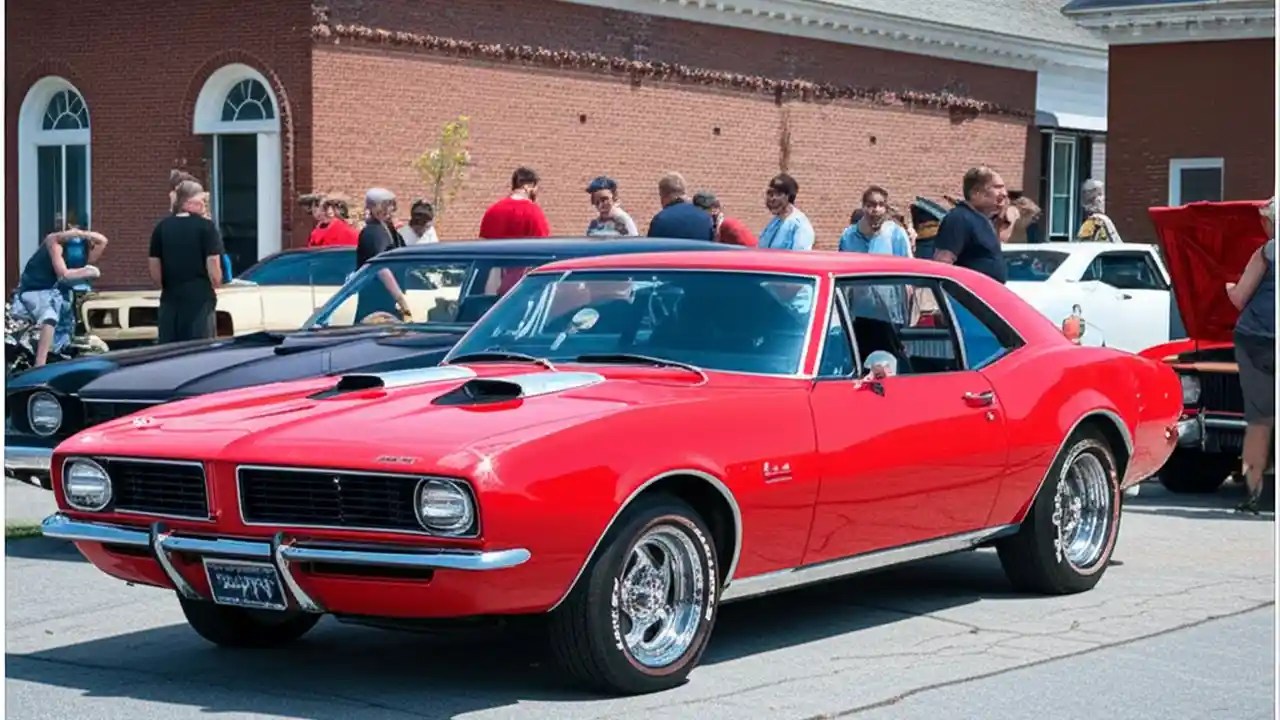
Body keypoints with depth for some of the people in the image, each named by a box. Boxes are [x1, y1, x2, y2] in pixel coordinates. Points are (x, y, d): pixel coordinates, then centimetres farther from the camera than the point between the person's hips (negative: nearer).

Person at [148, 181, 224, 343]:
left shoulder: (161, 228, 5)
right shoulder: (205, 226, -6)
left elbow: (154, 270, 6)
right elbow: (213, 268, -10)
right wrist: (216, 285, 8)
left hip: (170, 299, 4)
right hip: (199, 299, -4)